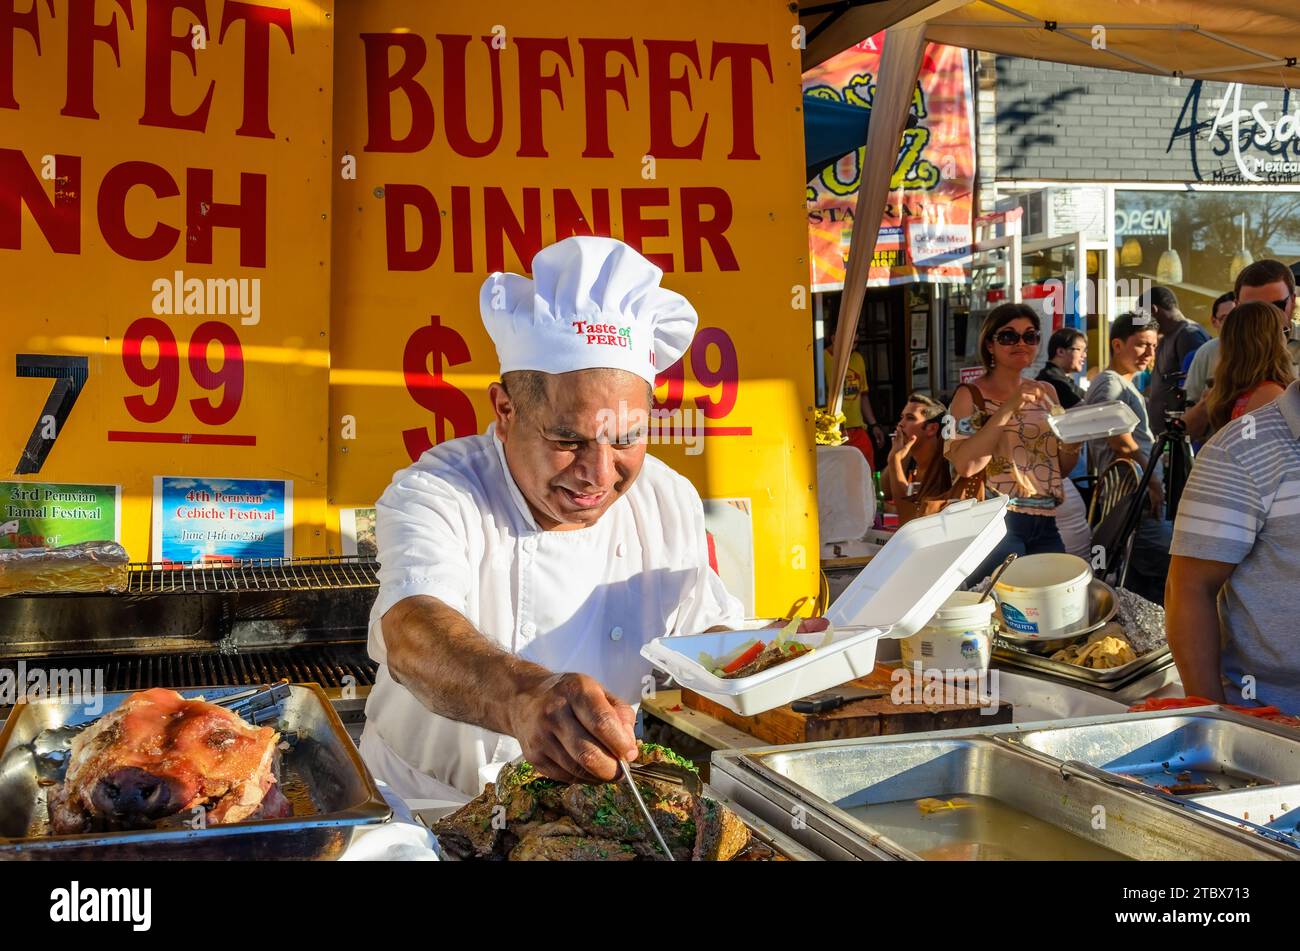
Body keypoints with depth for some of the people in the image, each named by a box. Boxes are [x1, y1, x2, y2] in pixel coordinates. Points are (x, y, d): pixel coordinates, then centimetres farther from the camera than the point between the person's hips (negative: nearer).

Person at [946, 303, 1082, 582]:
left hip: (1044, 523, 5)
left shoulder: (1046, 392, 12)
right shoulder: (971, 395, -3)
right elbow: (964, 464, -19)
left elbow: (1063, 467, 18)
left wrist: (1073, 444, -4)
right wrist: (1008, 409, -20)